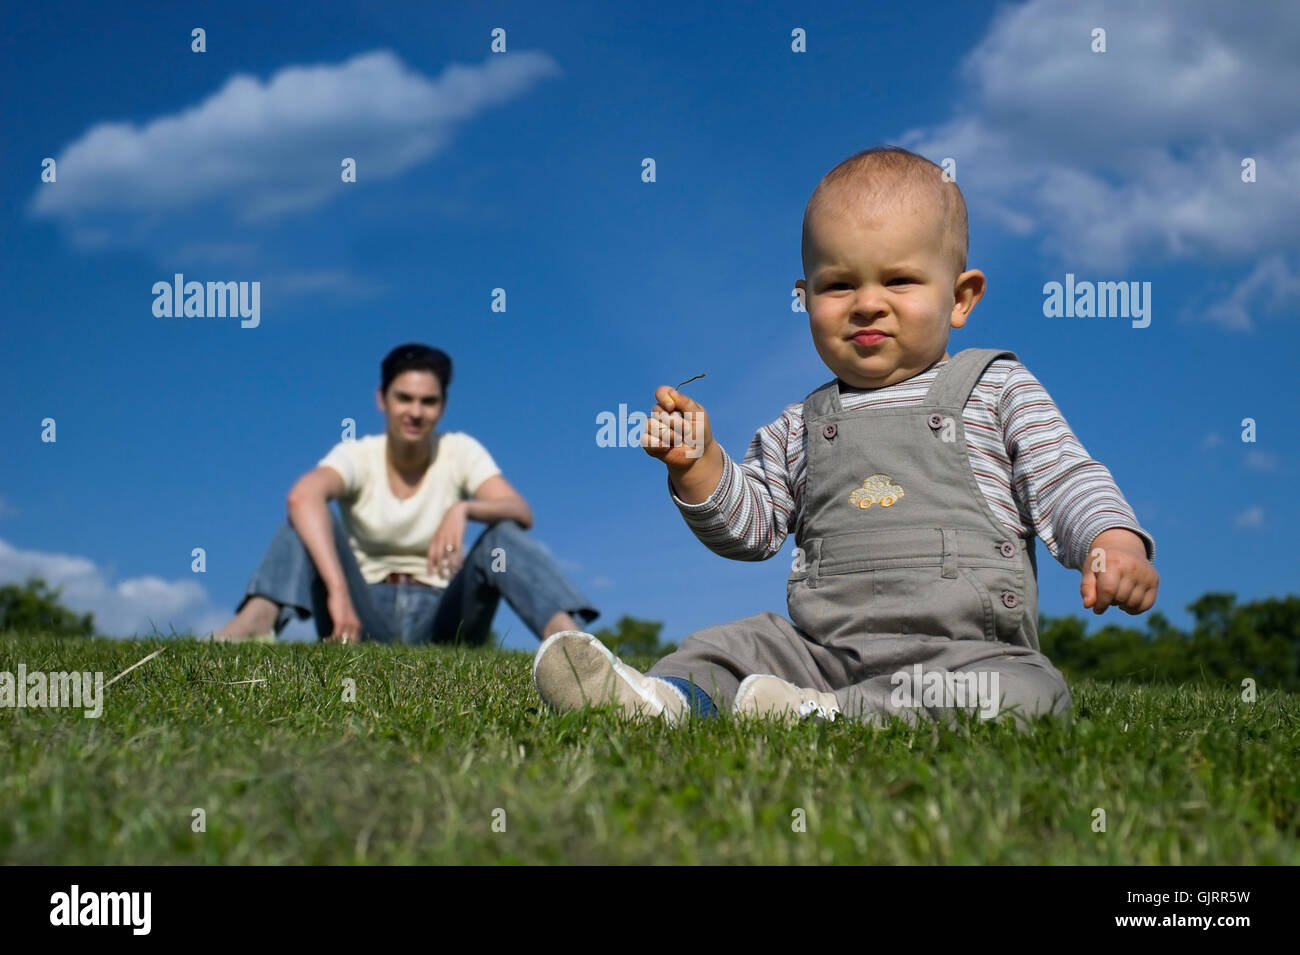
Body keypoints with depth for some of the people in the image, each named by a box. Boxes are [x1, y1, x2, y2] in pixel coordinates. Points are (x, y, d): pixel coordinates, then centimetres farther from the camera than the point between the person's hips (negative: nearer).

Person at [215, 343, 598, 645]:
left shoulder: (460, 451, -1)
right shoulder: (358, 455, -6)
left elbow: (522, 513, -17)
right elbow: (303, 496, -30)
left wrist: (462, 509, -40)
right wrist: (338, 590, -47)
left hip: (438, 617, 1)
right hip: (367, 617, -1)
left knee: (504, 536, -24)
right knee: (310, 519, -22)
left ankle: (568, 640, -51)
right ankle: (255, 621, -51)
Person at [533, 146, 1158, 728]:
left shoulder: (998, 392, 8)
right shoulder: (801, 427, 18)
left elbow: (1066, 481, 2)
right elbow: (752, 529, 19)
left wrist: (1115, 541, -18)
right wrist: (698, 464, 2)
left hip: (964, 649, -3)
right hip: (822, 647, 4)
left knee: (1027, 692, -32)